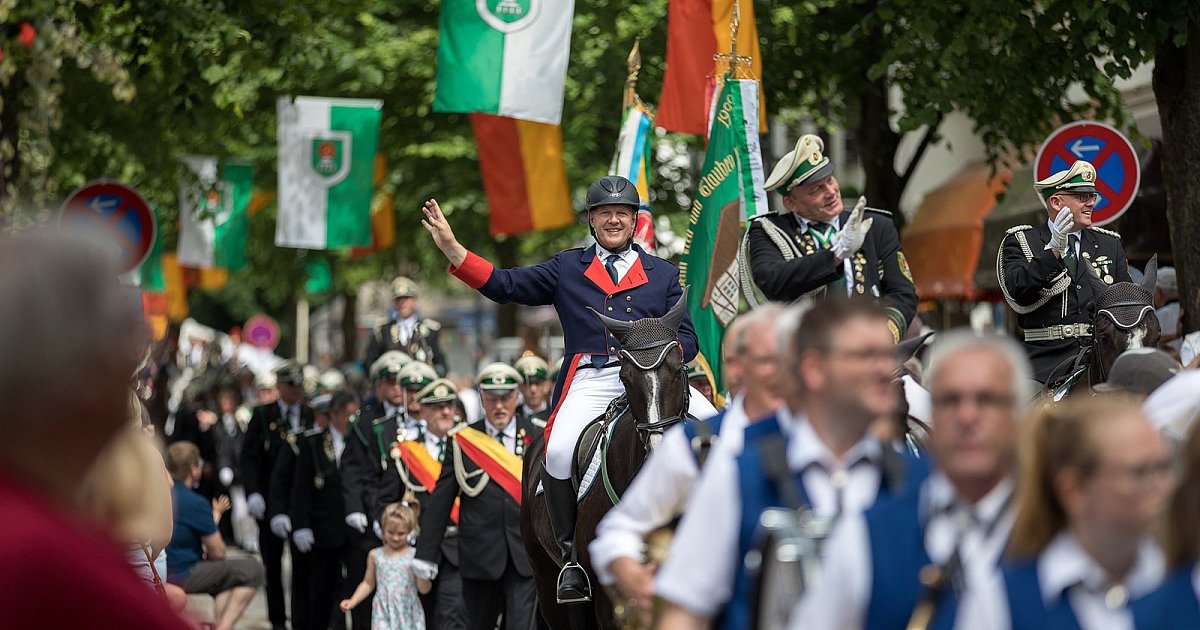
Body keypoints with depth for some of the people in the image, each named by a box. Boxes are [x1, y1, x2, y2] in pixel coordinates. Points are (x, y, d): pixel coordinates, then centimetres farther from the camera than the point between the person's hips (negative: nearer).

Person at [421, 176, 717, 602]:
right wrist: (450, 247, 1)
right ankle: (571, 554, -12)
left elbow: (687, 337, 14)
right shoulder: (567, 269, 20)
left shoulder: (663, 274, 21)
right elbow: (505, 285, 12)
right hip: (590, 381, -1)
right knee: (560, 452, -29)